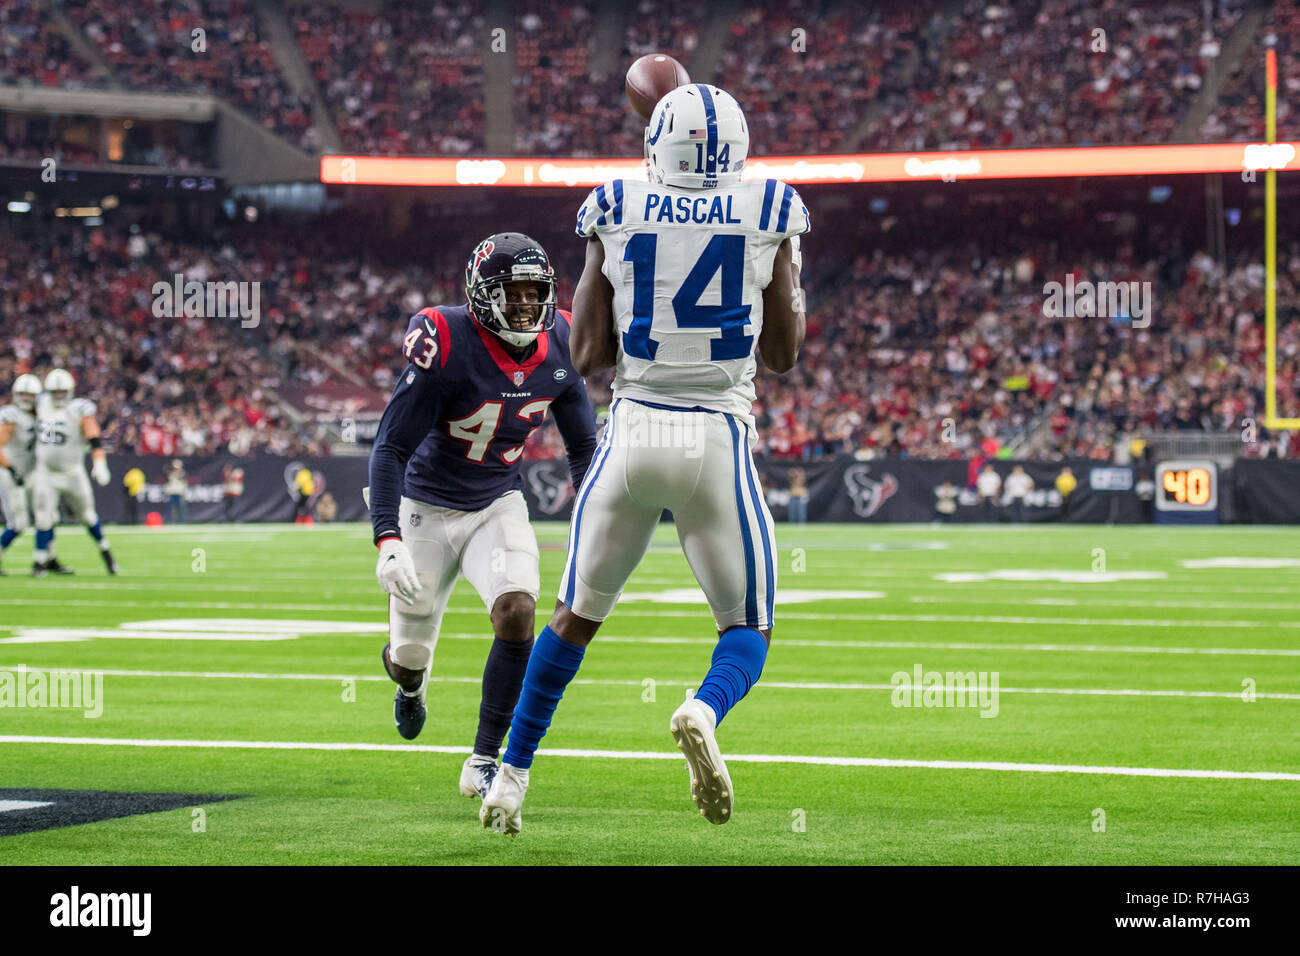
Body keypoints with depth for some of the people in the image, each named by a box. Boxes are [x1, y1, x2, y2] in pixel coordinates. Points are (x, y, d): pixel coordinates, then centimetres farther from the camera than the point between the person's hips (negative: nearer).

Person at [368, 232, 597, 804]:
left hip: (499, 505, 3)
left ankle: (485, 760, -10)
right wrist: (388, 542, -35)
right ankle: (410, 680, 50)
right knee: (410, 657, 9)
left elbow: (583, 448, 5)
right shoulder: (447, 346, -27)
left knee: (517, 612, -24)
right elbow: (390, 449, -24)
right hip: (429, 509, -3)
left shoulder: (559, 348, -11)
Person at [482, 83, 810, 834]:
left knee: (577, 615, 19)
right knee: (749, 629, 10)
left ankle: (511, 775, 18)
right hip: (719, 441, -1)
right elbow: (784, 355, 7)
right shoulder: (767, 216, 0)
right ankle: (705, 710, -23)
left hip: (633, 432, 2)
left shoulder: (617, 215, 1)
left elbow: (587, 354, 2)